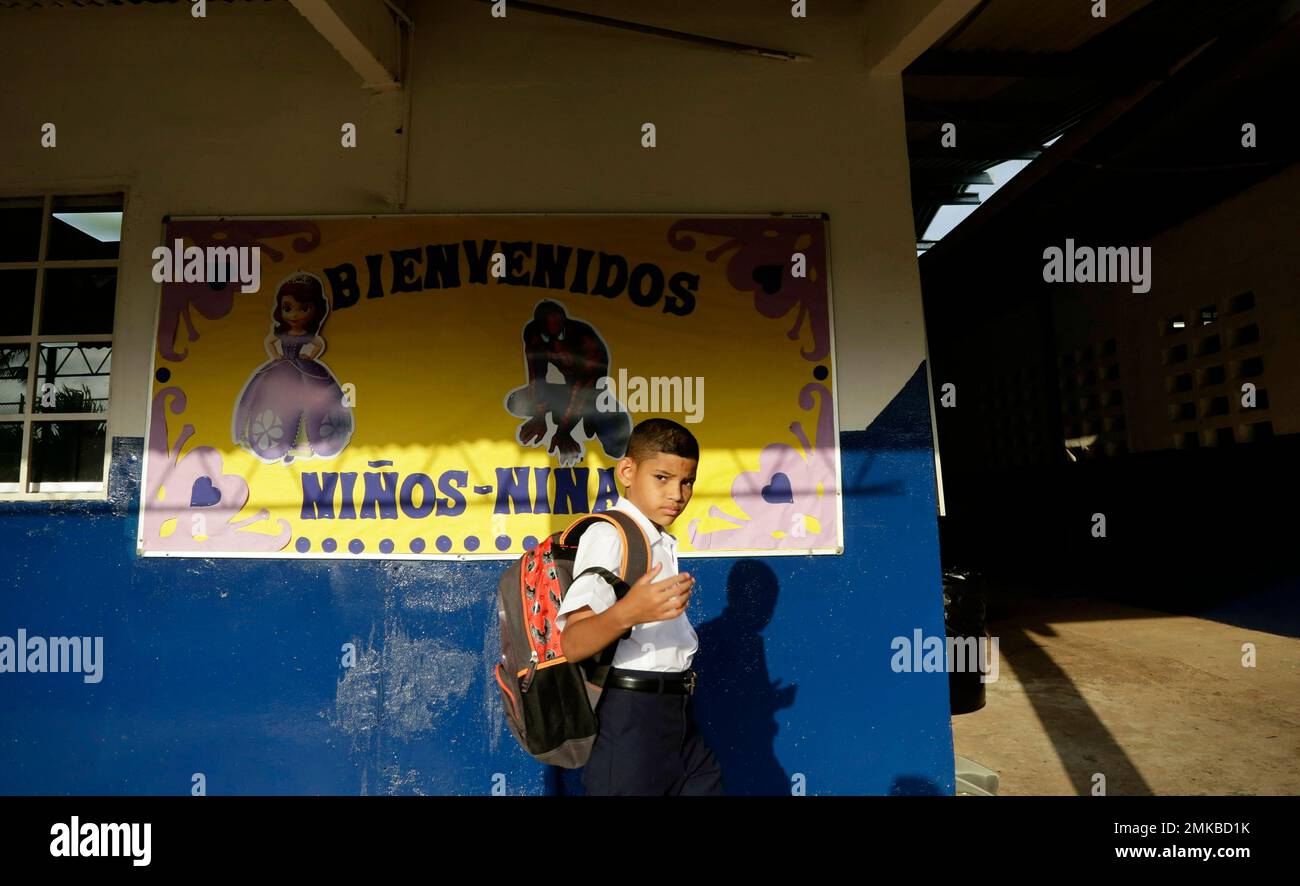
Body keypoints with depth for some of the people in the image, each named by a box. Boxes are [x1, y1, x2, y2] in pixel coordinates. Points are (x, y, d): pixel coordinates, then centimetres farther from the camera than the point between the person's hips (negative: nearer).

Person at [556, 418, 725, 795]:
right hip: (629, 716, -8)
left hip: (676, 712, 9)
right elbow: (572, 644, -25)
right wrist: (627, 613, -38)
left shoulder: (663, 543, 14)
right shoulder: (608, 535, -13)